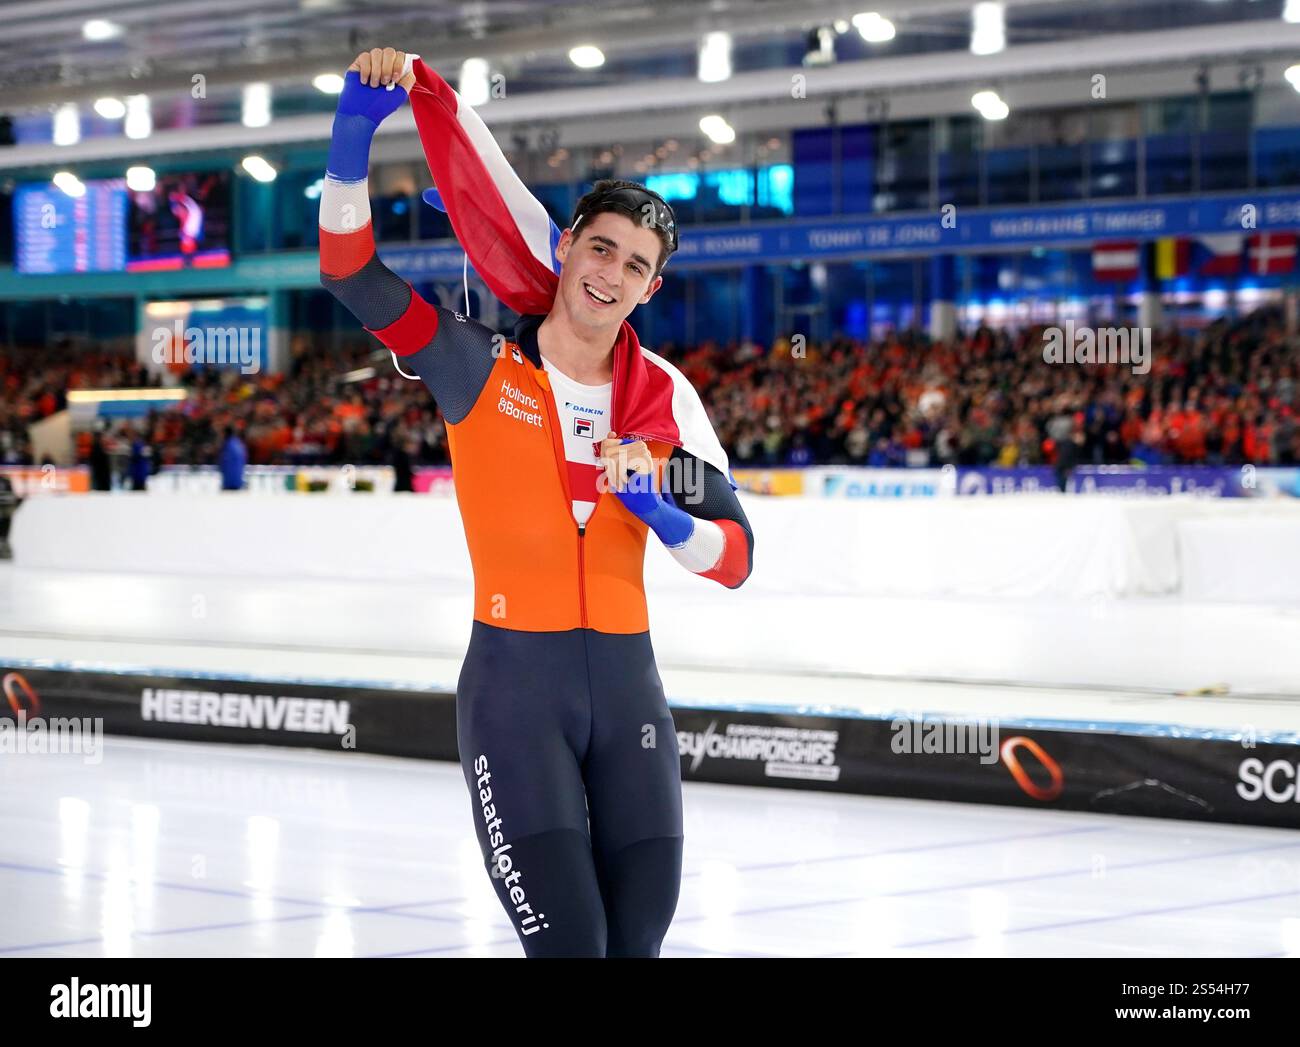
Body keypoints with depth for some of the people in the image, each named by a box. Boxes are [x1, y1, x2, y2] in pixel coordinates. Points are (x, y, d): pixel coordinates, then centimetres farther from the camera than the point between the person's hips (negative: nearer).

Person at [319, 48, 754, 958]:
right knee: (570, 944, -12)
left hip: (626, 682, 4)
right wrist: (356, 131, -18)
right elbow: (351, 272, -9)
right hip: (515, 681, -4)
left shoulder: (663, 397, 4)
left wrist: (660, 513, -17)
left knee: (639, 940, 6)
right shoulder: (480, 369, -3)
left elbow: (736, 557, 2)